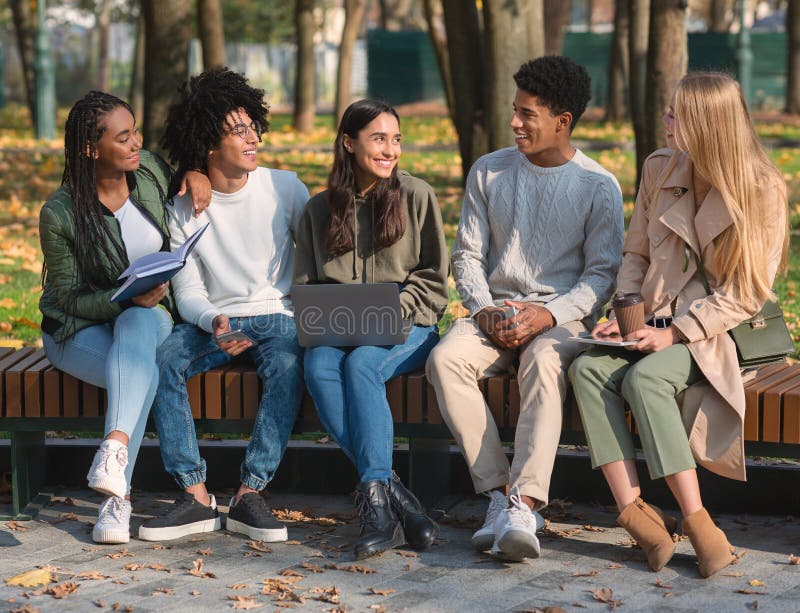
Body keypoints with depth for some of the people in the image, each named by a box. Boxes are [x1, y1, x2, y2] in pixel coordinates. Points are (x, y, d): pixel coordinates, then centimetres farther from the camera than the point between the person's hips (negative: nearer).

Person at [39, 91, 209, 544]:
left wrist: (195, 173, -4)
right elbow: (70, 298, -12)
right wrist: (129, 297, -29)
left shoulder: (150, 172, -5)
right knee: (144, 373, -35)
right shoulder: (59, 215, -17)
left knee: (136, 326, -37)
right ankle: (119, 497, -40)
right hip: (79, 328, -3)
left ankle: (115, 449, -53)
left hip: (148, 315, 3)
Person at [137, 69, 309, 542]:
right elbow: (188, 293, -1)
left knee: (288, 367, -36)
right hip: (215, 320, 1)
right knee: (163, 358, -29)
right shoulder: (184, 212, 2)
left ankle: (250, 494, -30)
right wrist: (214, 322, -24)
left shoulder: (286, 188, 1)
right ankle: (195, 495, -28)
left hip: (278, 316, -1)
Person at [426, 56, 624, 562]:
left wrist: (548, 316, -18)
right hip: (494, 310, 3)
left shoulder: (599, 186, 1)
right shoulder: (488, 173, 10)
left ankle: (525, 505, -49)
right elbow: (467, 255, 10)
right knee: (446, 359, -29)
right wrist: (485, 312, -9)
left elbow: (603, 273, -2)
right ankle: (500, 492, -30)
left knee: (544, 364, -38)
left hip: (564, 316, -3)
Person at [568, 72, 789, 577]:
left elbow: (747, 294, -10)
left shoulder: (762, 190, -8)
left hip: (719, 334, -5)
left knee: (644, 378, -34)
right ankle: (634, 511, -31)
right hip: (660, 324, 5)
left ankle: (696, 520, -30)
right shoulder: (659, 170, 8)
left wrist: (676, 333, -19)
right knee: (588, 369, -24)